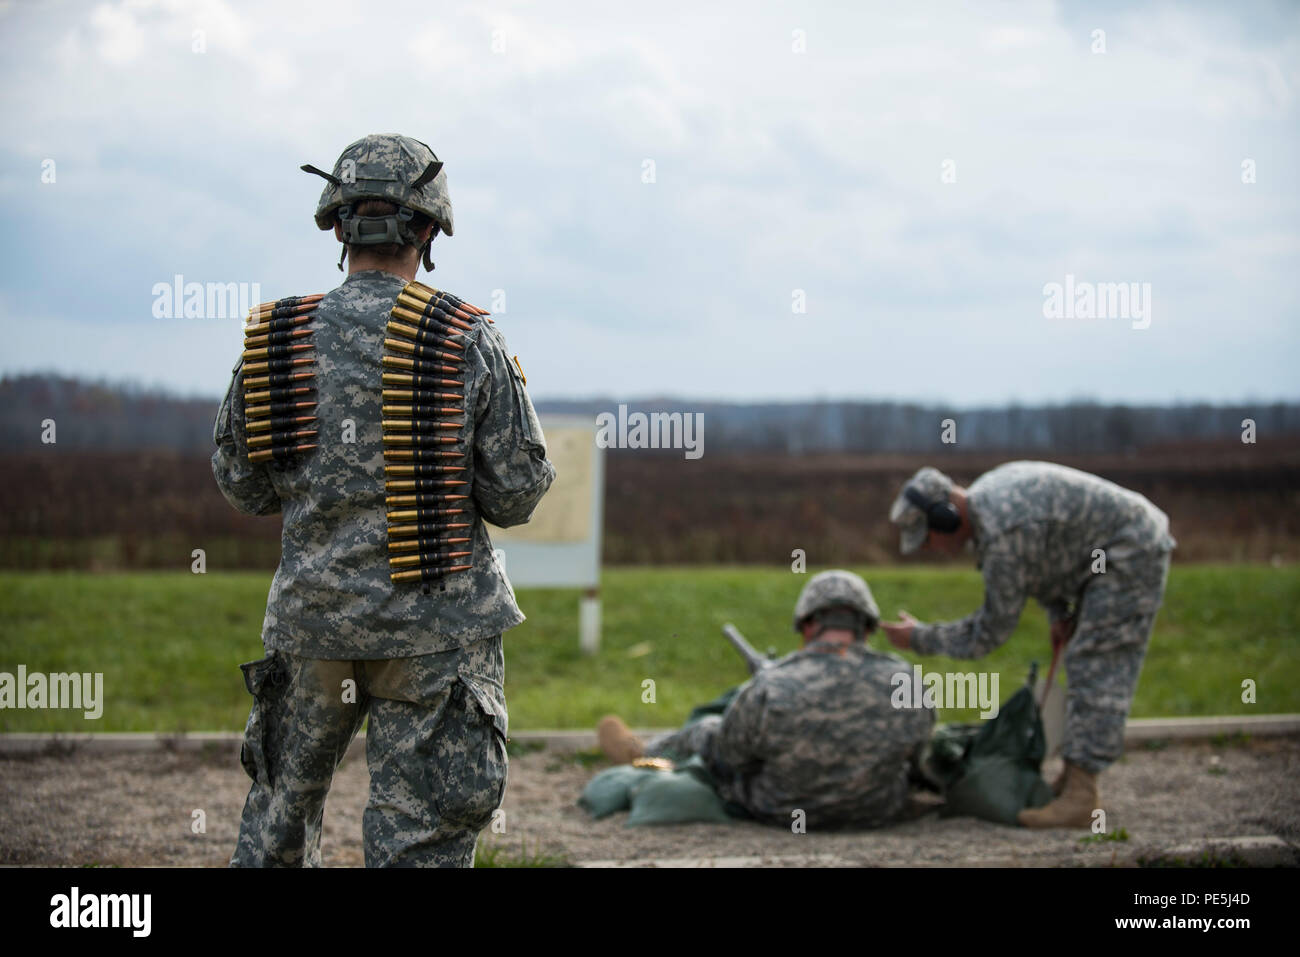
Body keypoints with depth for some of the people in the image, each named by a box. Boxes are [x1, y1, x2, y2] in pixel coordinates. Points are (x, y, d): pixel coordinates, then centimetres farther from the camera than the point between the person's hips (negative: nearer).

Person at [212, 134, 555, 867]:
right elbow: (517, 494, -6)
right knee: (420, 833, 0)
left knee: (280, 813, 20)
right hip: (434, 622, -3)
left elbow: (243, 489, 8)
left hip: (310, 618, 3)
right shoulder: (468, 341, -9)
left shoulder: (273, 341, 0)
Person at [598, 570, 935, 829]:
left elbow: (729, 751, -10)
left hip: (781, 812, -2)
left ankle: (641, 756, 58)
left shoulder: (768, 692, -28)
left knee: (708, 732, 27)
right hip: (880, 812, 2)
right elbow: (914, 753, -2)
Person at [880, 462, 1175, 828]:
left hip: (1130, 552, -11)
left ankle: (1080, 797, -18)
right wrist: (1058, 611, 8)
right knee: (1091, 670, 13)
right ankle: (1073, 780, 18)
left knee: (1095, 671, -14)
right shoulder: (987, 494, 6)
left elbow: (991, 631, -17)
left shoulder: (1001, 535, -26)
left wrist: (919, 638, -7)